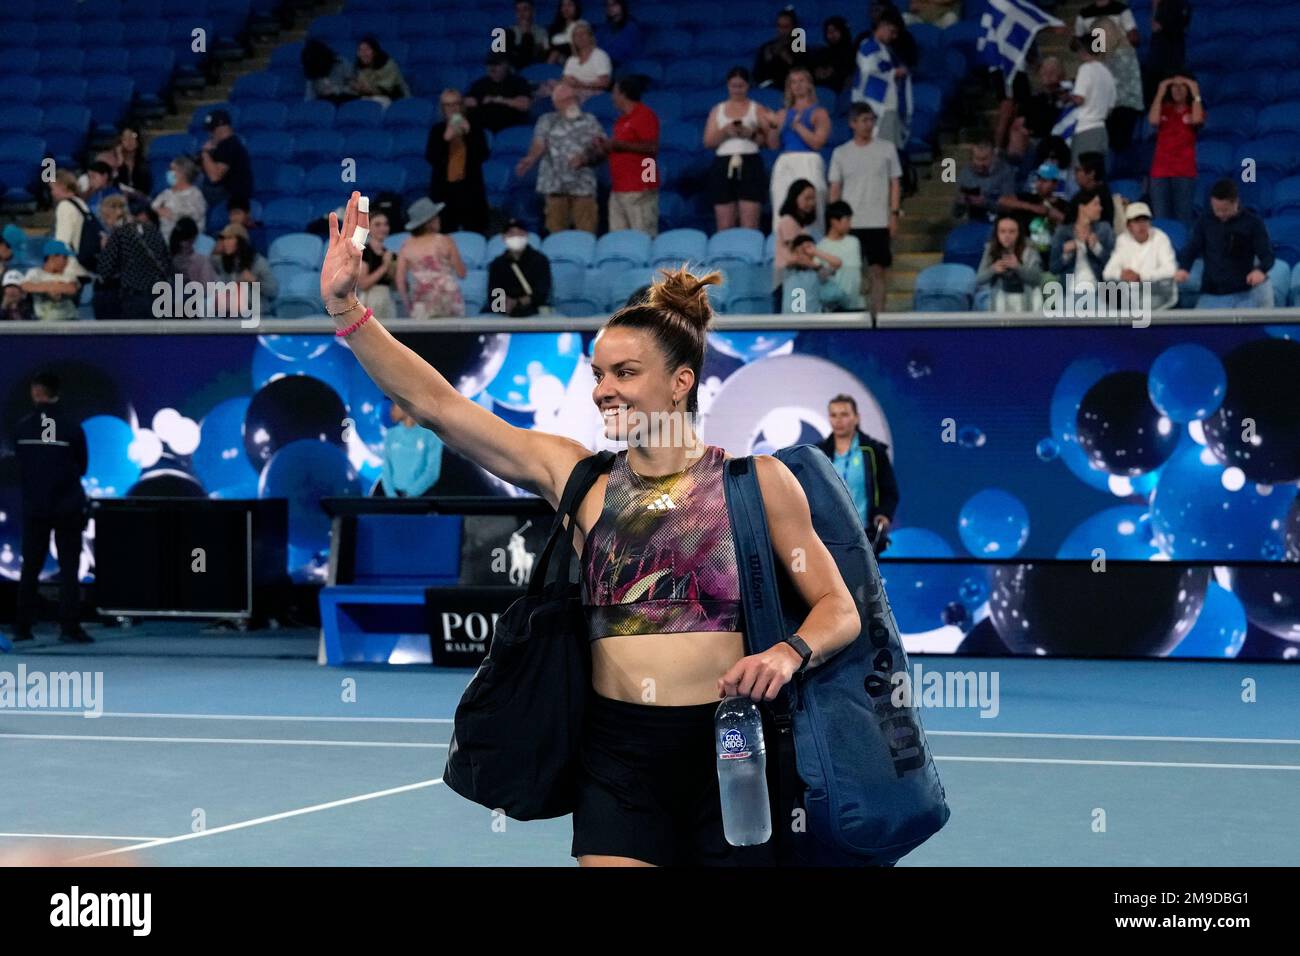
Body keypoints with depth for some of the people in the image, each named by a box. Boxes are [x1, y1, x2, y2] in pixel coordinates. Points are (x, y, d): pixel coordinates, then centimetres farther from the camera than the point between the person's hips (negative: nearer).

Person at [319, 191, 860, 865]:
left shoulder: (756, 478, 1)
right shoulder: (576, 475, 6)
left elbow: (839, 607, 4)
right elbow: (436, 406, 2)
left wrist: (789, 652, -17)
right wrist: (344, 308, -5)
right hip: (618, 754, 1)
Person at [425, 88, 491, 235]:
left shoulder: (474, 129, 6)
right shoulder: (437, 130, 8)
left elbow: (483, 156, -4)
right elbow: (430, 158, -1)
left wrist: (469, 134, -11)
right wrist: (445, 139, -12)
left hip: (470, 189, 0)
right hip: (444, 189, 0)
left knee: (474, 233, -5)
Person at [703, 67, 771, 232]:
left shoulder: (757, 109, 9)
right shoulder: (717, 110, 15)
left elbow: (768, 139, 2)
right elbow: (708, 142, 8)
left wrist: (751, 134, -15)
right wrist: (725, 131, -9)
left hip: (749, 165, -2)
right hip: (723, 167, 2)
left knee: (749, 227, -10)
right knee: (724, 228, -1)